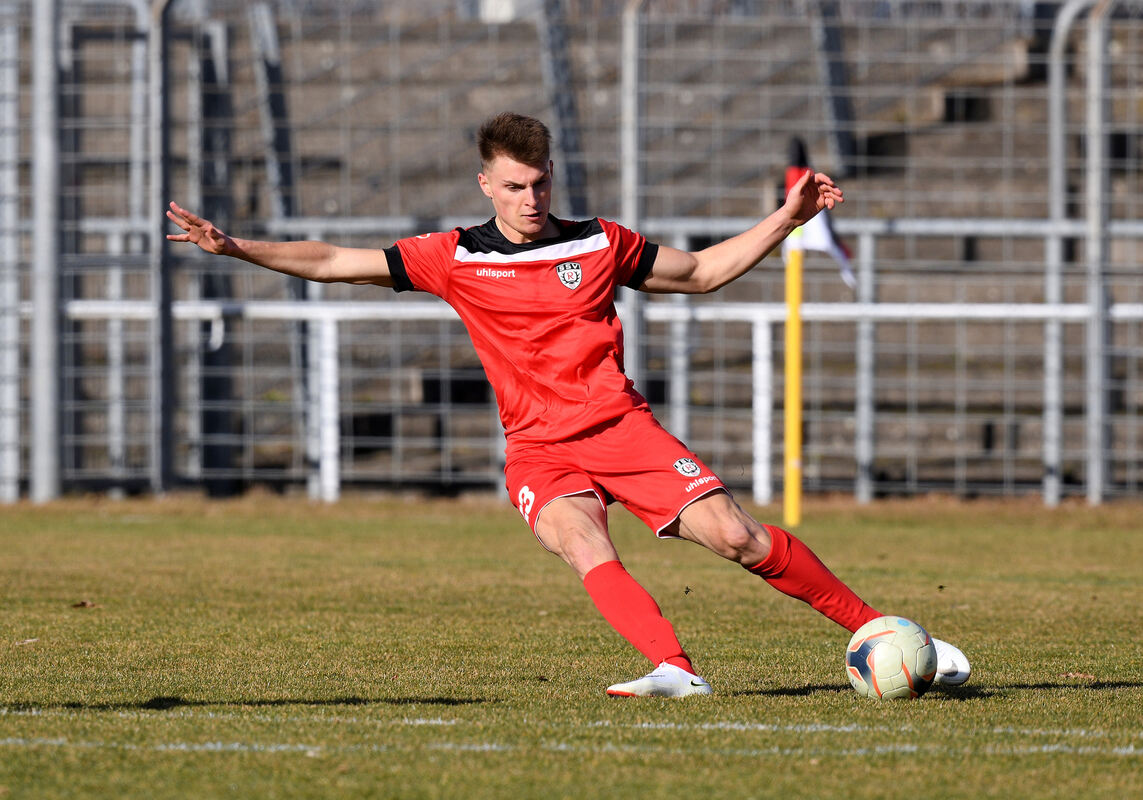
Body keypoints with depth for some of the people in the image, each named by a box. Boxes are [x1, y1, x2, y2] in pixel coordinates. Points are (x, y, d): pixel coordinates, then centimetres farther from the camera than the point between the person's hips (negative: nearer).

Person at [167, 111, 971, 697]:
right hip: (540, 448, 0)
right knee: (585, 547, -32)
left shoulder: (599, 244, 6)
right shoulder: (456, 258, 3)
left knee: (735, 535, -12)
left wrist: (787, 219, 11)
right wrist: (236, 246, -8)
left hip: (623, 427, 0)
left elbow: (703, 271, 19)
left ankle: (876, 630, -1)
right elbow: (336, 262, 2)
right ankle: (676, 670, -42)